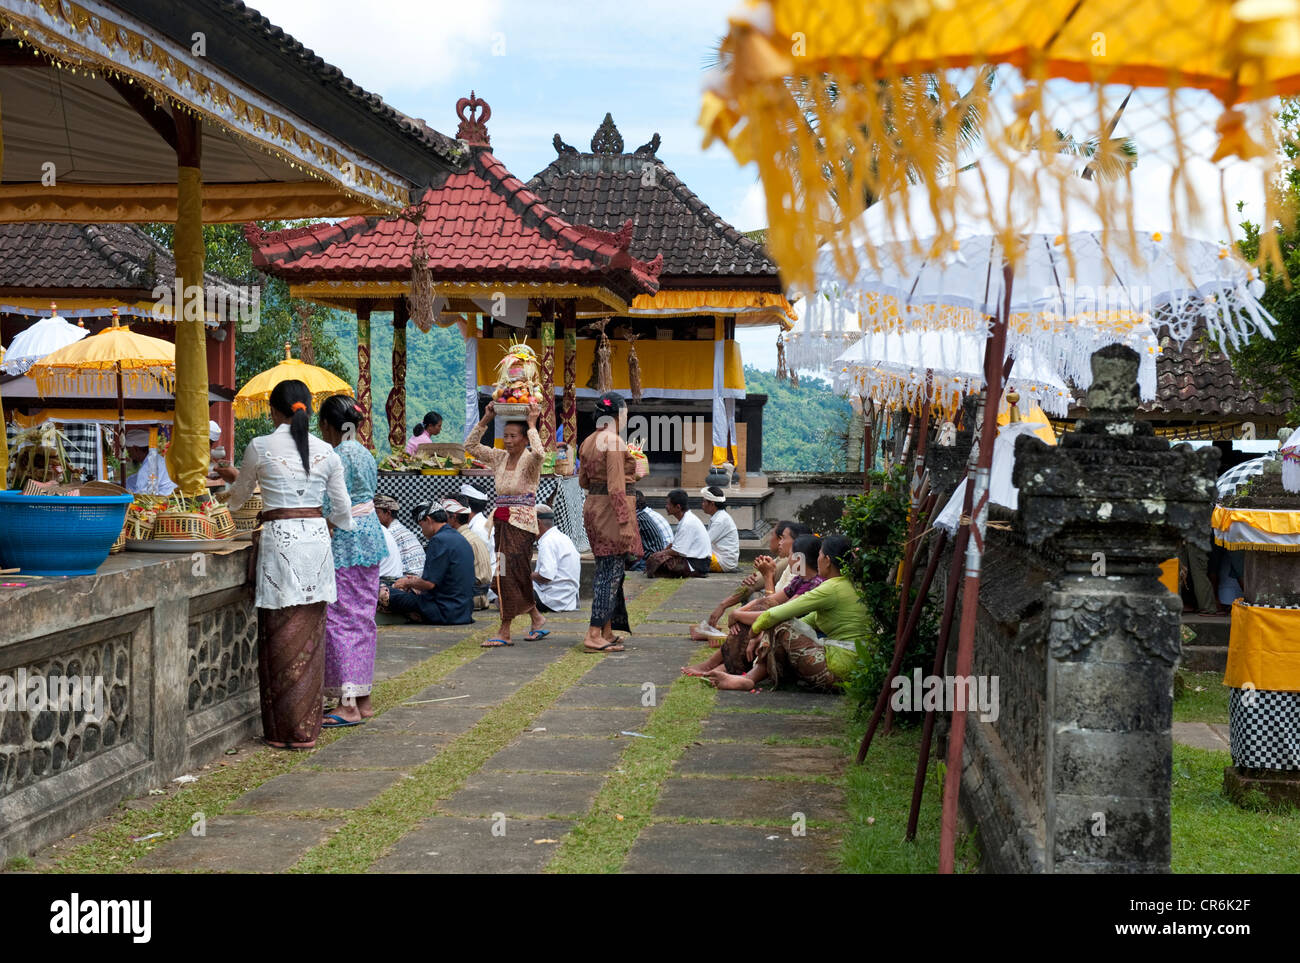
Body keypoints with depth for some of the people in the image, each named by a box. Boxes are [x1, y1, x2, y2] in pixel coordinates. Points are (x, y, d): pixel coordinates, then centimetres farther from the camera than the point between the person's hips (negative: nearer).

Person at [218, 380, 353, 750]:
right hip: (316, 538, 3)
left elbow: (237, 499, 14)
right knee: (310, 636, 10)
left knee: (281, 639, 2)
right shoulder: (326, 452, 5)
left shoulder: (260, 448, -3)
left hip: (279, 540, -3)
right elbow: (342, 511, 10)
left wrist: (235, 479, 36)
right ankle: (307, 728, 14)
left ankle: (283, 730, 6)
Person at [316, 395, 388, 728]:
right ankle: (363, 699, 17)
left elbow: (331, 509, -18)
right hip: (371, 537, 9)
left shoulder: (337, 457, -15)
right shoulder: (366, 454, 11)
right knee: (363, 618, 12)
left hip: (344, 544, -9)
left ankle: (349, 704, -6)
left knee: (339, 619, -5)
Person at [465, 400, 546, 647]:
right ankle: (535, 616, 25)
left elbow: (538, 453, -32)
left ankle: (505, 631, -3)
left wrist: (532, 423, -20)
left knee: (510, 573, -8)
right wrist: (485, 419, 6)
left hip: (522, 523, -7)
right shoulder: (500, 458, 12)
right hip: (502, 522, 7)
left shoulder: (529, 460, -7)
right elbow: (470, 446, 14)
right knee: (504, 573, 9)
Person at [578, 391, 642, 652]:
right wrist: (625, 523, -21)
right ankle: (594, 635, -6)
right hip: (612, 509, -9)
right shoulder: (614, 441, -15)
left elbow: (583, 481, 18)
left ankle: (606, 632, 21)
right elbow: (616, 487, -20)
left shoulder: (588, 442, 11)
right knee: (611, 571, -5)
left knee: (606, 570, 16)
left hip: (592, 504, 9)